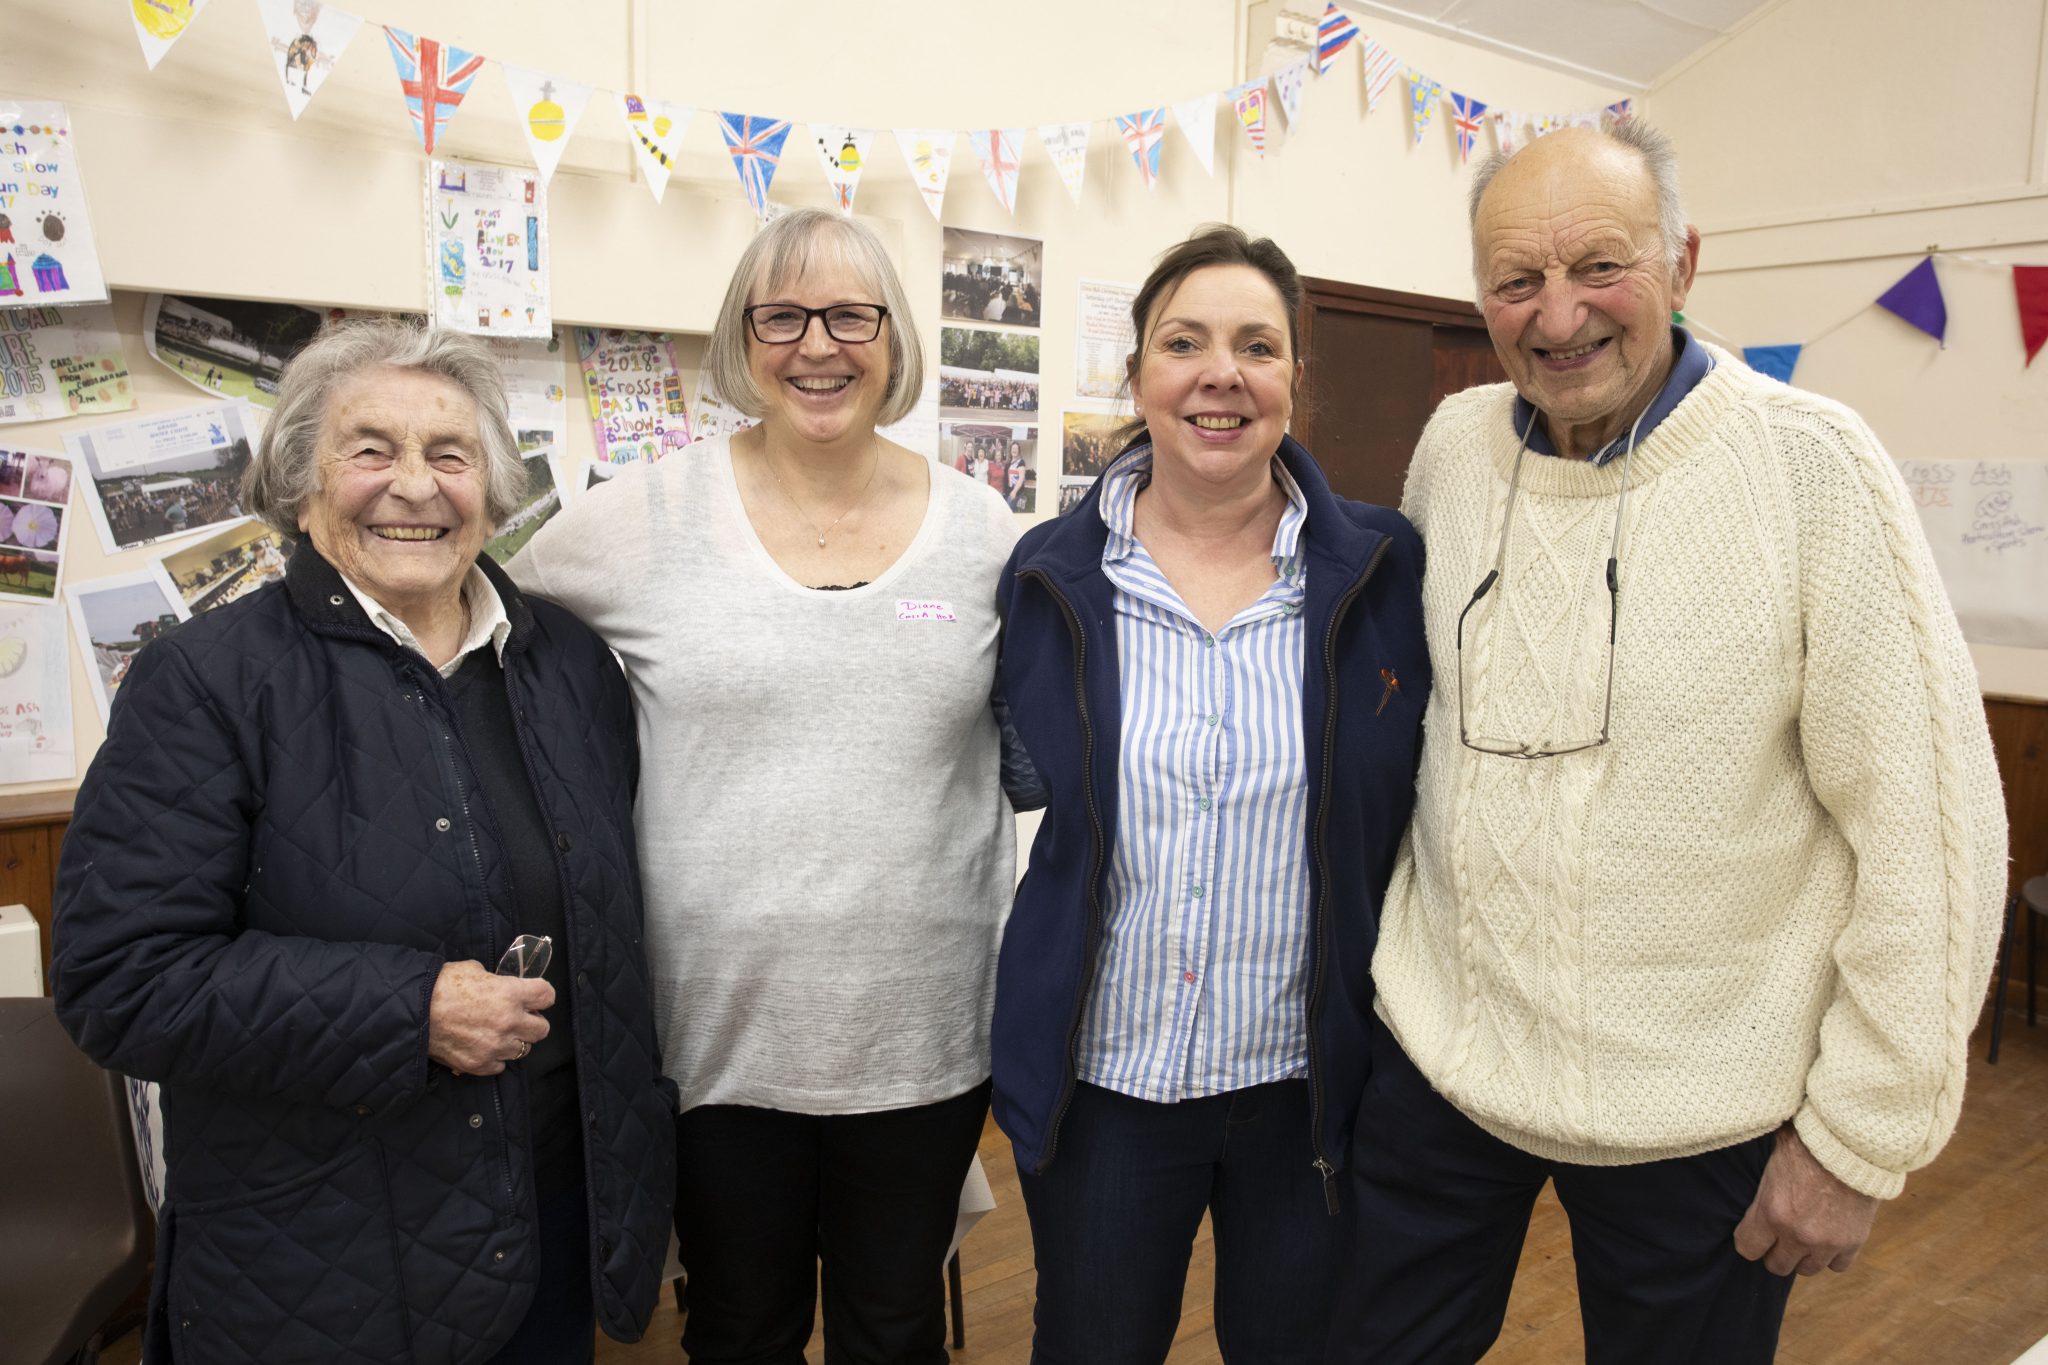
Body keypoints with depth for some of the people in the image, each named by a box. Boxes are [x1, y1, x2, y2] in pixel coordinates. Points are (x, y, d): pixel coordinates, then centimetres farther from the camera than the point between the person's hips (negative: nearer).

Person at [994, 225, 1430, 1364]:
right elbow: (1017, 786, 7)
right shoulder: (1053, 574, -4)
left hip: (1311, 1083, 0)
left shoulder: (1384, 569, -5)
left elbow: (1425, 796, 2)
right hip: (1101, 1078, 1)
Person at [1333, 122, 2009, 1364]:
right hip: (1440, 1052, 4)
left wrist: (1858, 1138, -10)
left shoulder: (1814, 468, -14)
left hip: (1700, 1113, -3)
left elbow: (1926, 829, -12)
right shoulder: (1452, 448, -1)